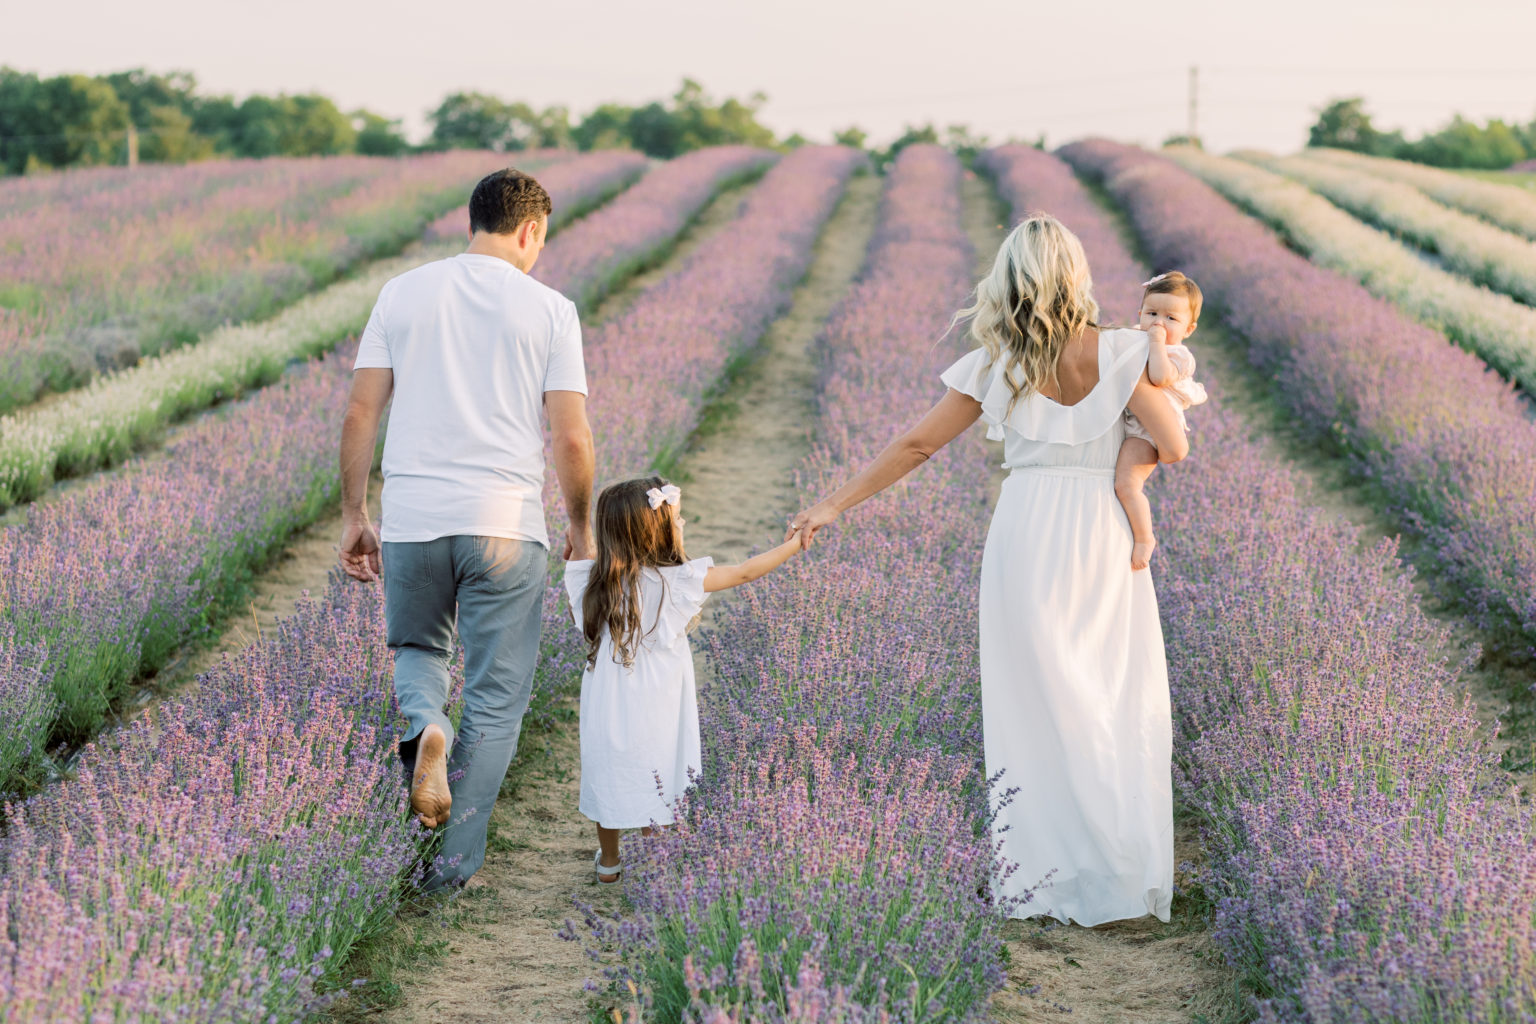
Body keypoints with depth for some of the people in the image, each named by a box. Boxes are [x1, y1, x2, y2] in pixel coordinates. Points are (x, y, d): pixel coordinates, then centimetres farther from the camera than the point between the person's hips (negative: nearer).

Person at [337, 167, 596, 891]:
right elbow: (571, 437, -3)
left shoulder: (403, 294, 7)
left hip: (412, 520, 2)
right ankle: (456, 859, 8)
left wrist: (354, 517, 12)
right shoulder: (549, 310, 0)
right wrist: (581, 528, 11)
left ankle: (426, 728, -7)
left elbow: (360, 413, 4)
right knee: (497, 695, 9)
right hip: (506, 524, -2)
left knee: (418, 648, 25)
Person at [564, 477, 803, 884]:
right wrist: (790, 546, 6)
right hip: (655, 710, -4)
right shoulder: (677, 582, -14)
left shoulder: (592, 579, -7)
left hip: (606, 708, 4)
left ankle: (608, 861, 34)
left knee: (608, 776, 19)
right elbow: (744, 573, -5)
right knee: (657, 784, 13)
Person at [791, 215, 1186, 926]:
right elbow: (1173, 447, -6)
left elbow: (914, 446, 3)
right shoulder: (1118, 354, -4)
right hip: (1104, 532, 0)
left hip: (1025, 530, 0)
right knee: (1121, 705, 9)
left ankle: (1045, 873, 10)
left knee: (1037, 704, 7)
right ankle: (1125, 872, 11)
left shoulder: (994, 367, -1)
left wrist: (834, 505, 11)